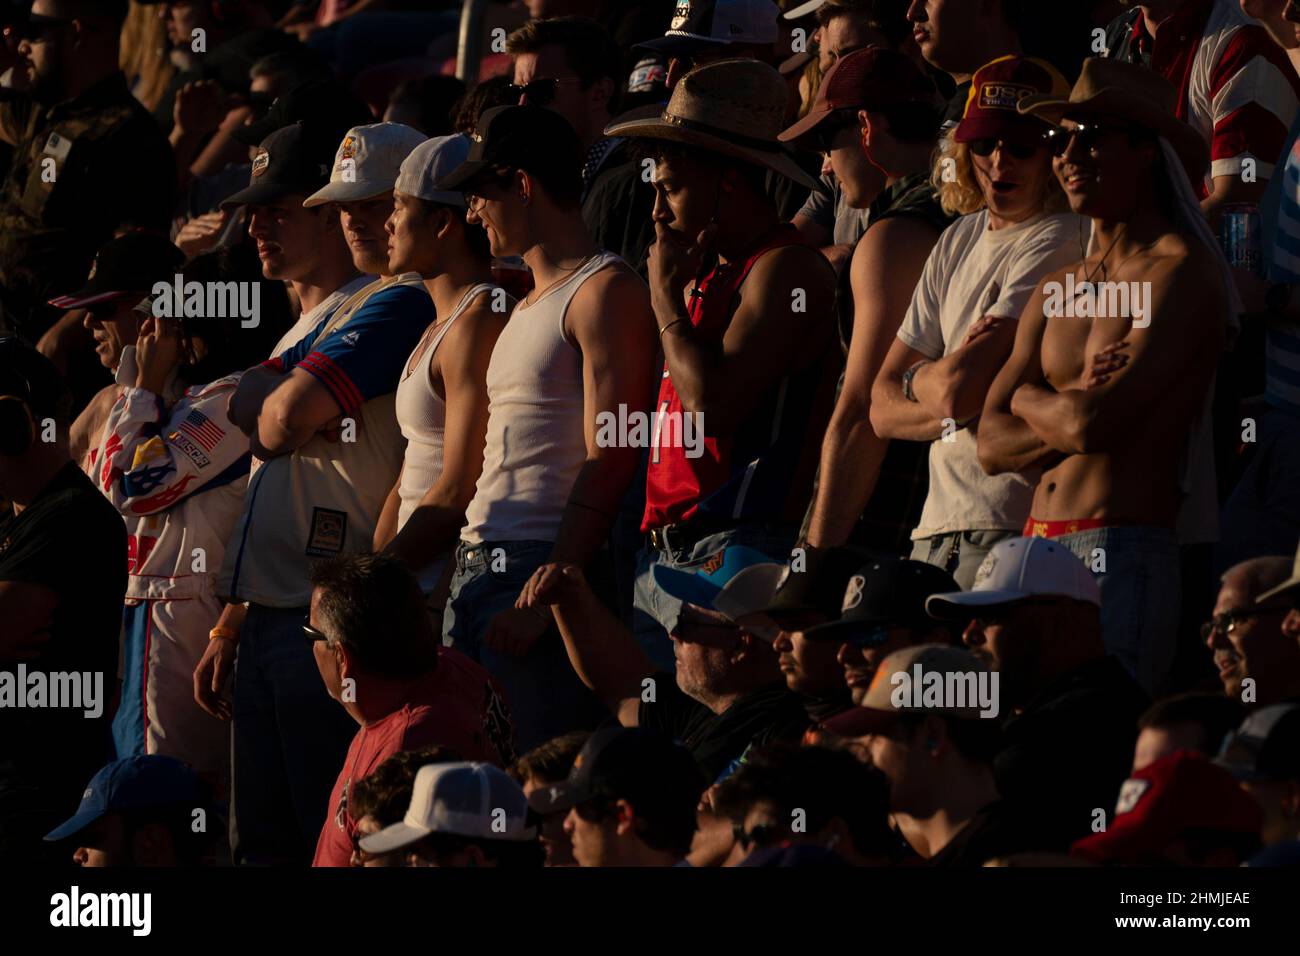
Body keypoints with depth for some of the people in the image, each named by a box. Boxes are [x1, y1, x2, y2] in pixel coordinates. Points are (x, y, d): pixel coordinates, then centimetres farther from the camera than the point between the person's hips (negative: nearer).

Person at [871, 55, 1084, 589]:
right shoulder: (959, 241, 19)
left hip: (1015, 529, -7)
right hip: (937, 528, 7)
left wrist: (916, 379, 7)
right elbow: (882, 409, 16)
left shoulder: (1060, 241, -7)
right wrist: (952, 413, -4)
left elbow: (958, 388, -15)